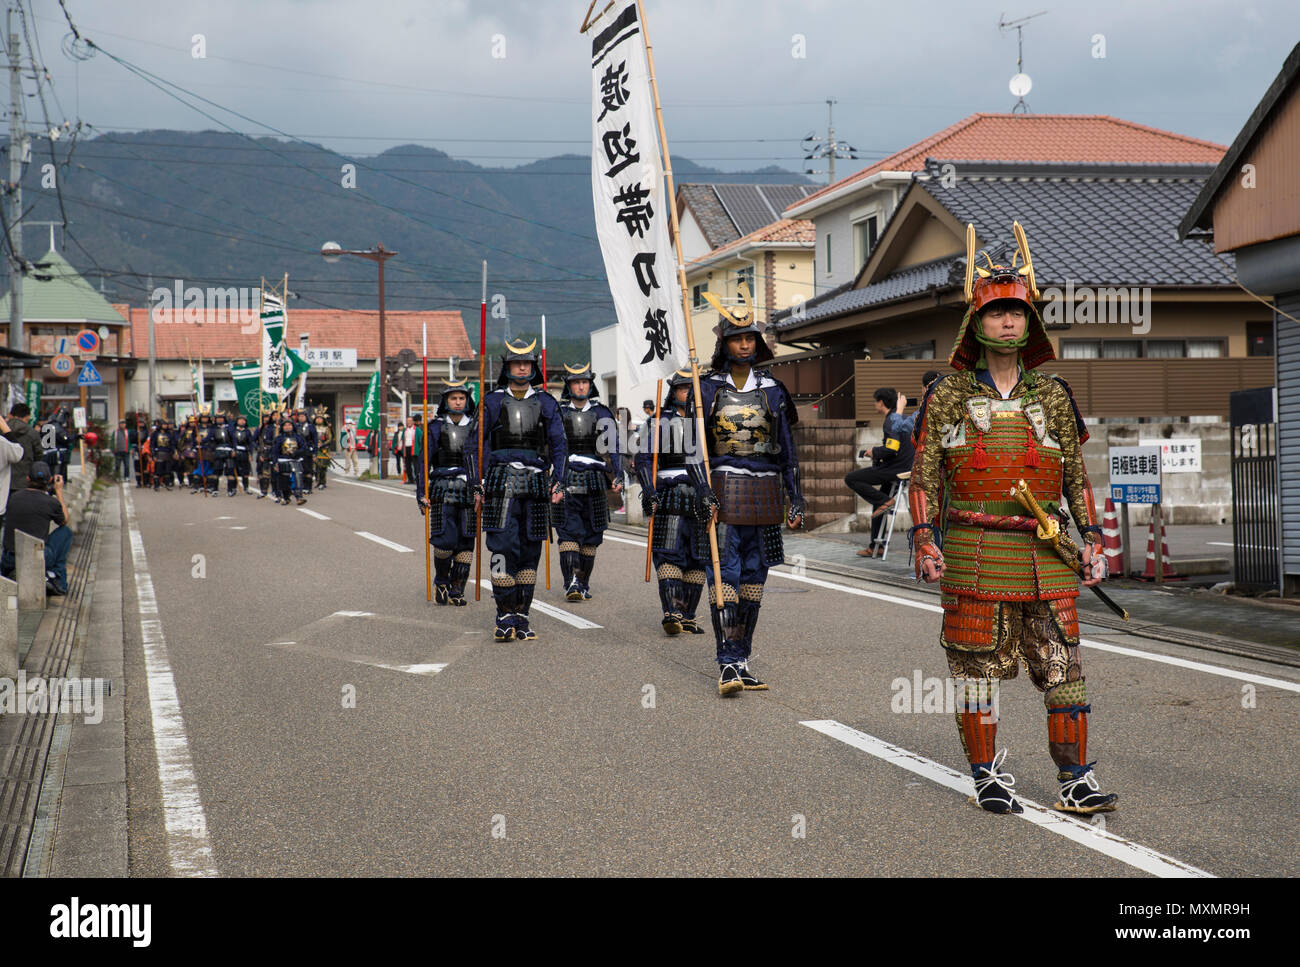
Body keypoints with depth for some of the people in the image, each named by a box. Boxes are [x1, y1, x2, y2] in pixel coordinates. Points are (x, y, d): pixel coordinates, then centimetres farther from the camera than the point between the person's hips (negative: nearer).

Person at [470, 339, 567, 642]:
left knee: (529, 552, 4)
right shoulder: (492, 402, 7)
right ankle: (505, 617, -8)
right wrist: (478, 486, 1)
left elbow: (559, 446, 12)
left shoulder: (546, 403, 10)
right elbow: (477, 445, 8)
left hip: (535, 485, 2)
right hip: (501, 485, -2)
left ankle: (521, 619, 12)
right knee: (503, 548, -13)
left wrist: (558, 482, 0)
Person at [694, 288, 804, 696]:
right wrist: (704, 491, -12)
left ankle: (742, 660, 14)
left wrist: (796, 497, 7)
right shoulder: (708, 388, 2)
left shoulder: (772, 389, 9)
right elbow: (695, 447, 0)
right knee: (725, 576, -10)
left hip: (764, 495, 3)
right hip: (725, 488, -3)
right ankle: (727, 665, -10)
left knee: (753, 578, 6)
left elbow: (788, 448, 11)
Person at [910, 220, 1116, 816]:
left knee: (1062, 667, 2)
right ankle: (987, 777, 17)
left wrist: (1093, 539, 7)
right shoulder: (946, 398, 3)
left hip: (1046, 555, 2)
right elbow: (924, 476, 3)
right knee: (978, 667, 4)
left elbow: (1076, 475, 13)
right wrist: (926, 541, -6)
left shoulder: (1053, 396, 10)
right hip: (973, 555, -2)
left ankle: (1076, 782, 9)